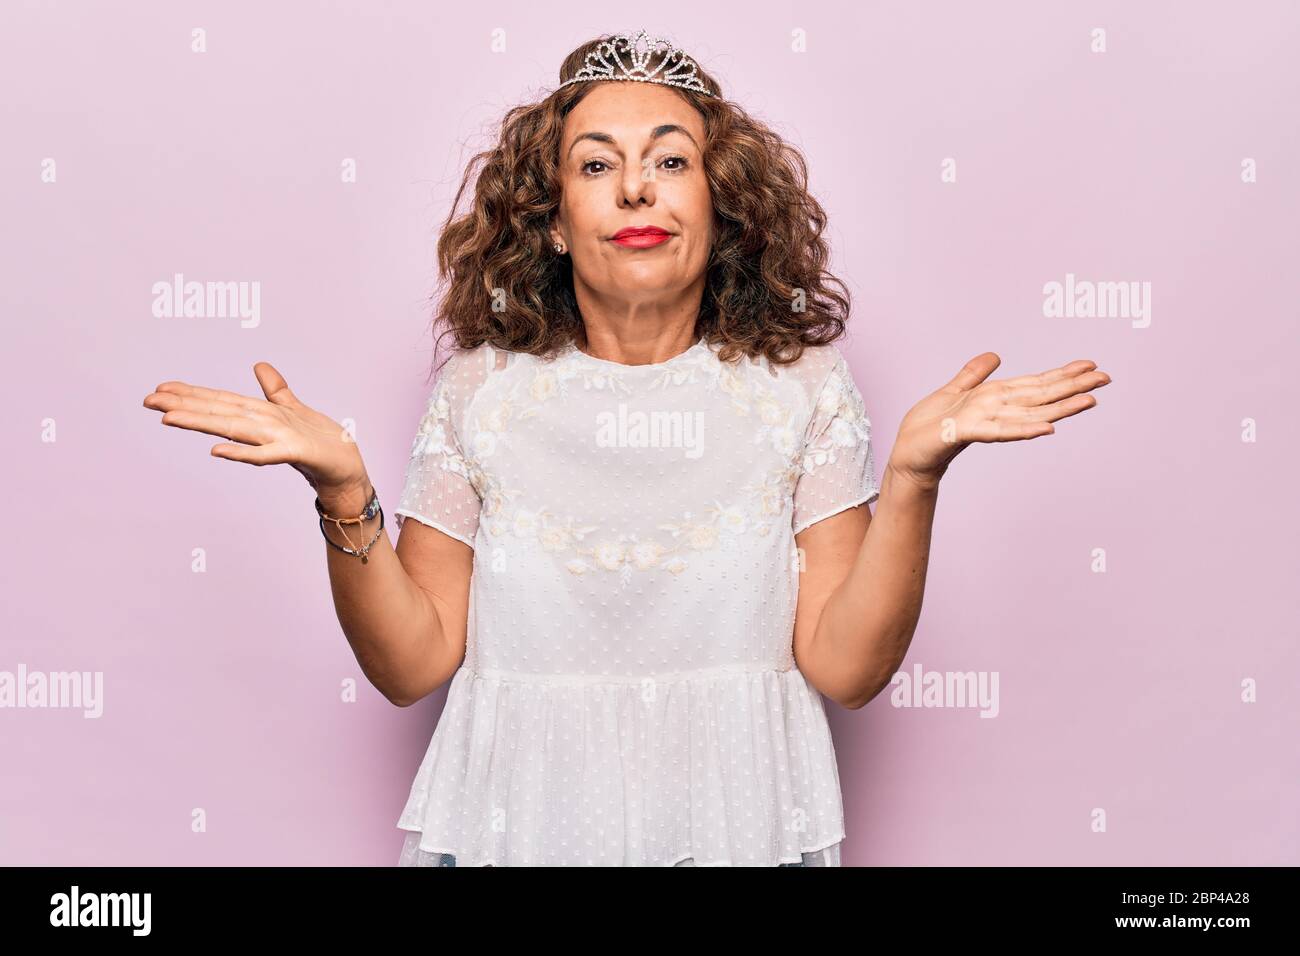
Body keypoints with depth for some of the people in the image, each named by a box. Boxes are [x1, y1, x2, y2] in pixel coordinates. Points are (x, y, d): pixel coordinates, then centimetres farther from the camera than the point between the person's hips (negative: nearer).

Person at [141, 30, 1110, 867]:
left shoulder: (801, 381, -3)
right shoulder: (483, 386, -2)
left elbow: (845, 664, -8)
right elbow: (413, 662, -3)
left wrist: (914, 474, -18)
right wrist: (344, 491, -16)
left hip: (737, 826, 0)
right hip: (514, 825, 0)